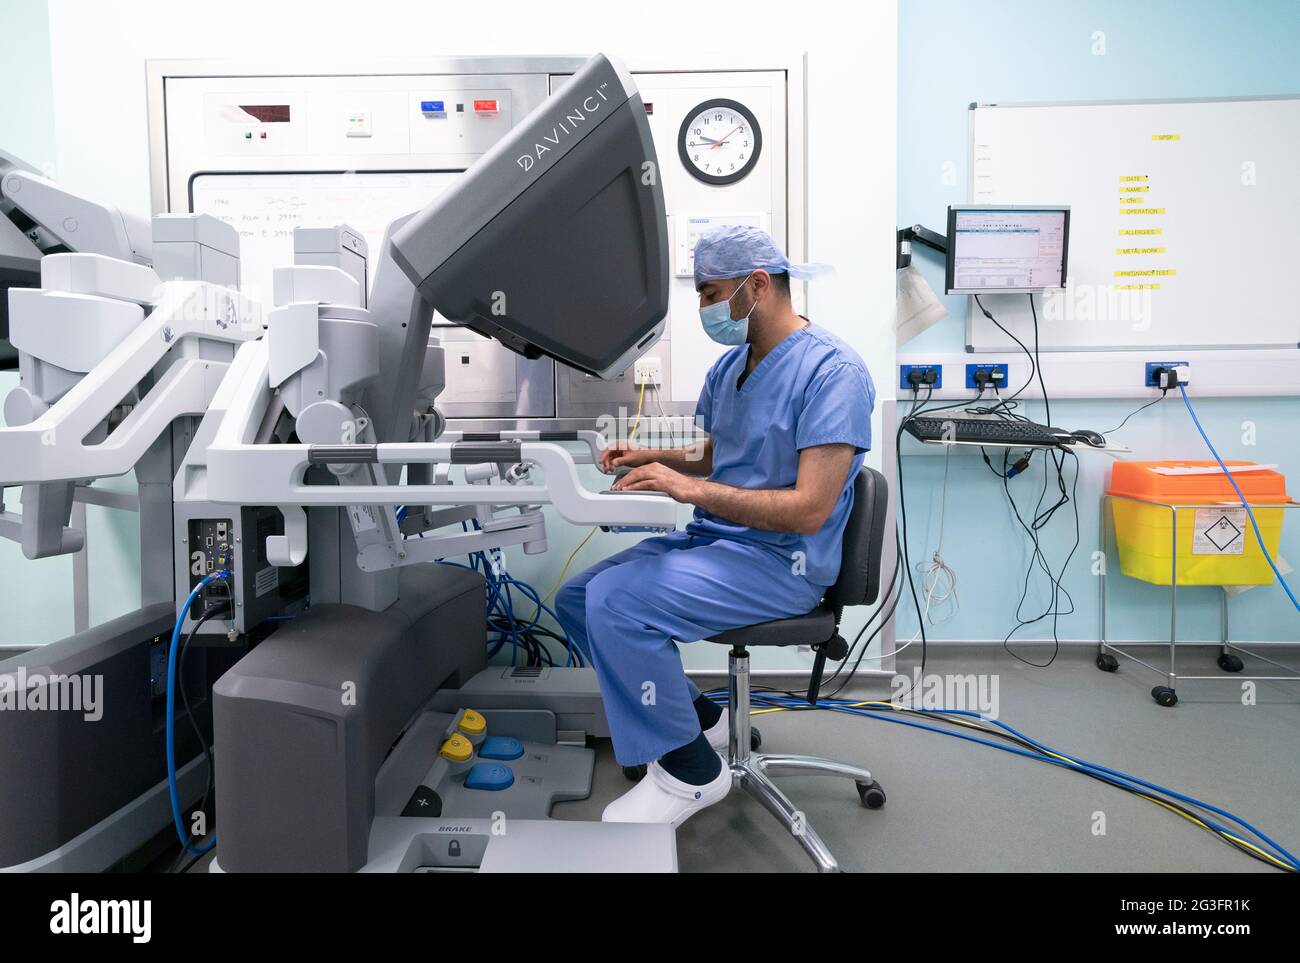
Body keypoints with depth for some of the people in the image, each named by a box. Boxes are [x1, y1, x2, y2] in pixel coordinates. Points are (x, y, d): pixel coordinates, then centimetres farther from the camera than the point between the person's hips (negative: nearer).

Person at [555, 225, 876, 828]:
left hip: (783, 561, -9)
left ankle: (689, 769, -5)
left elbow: (809, 509, -24)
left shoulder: (832, 371, -17)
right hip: (713, 538, 9)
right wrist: (651, 457, 5)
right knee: (575, 598, 3)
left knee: (615, 602, -26)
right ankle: (696, 718, 15)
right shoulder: (728, 366, 10)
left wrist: (692, 489, -27)